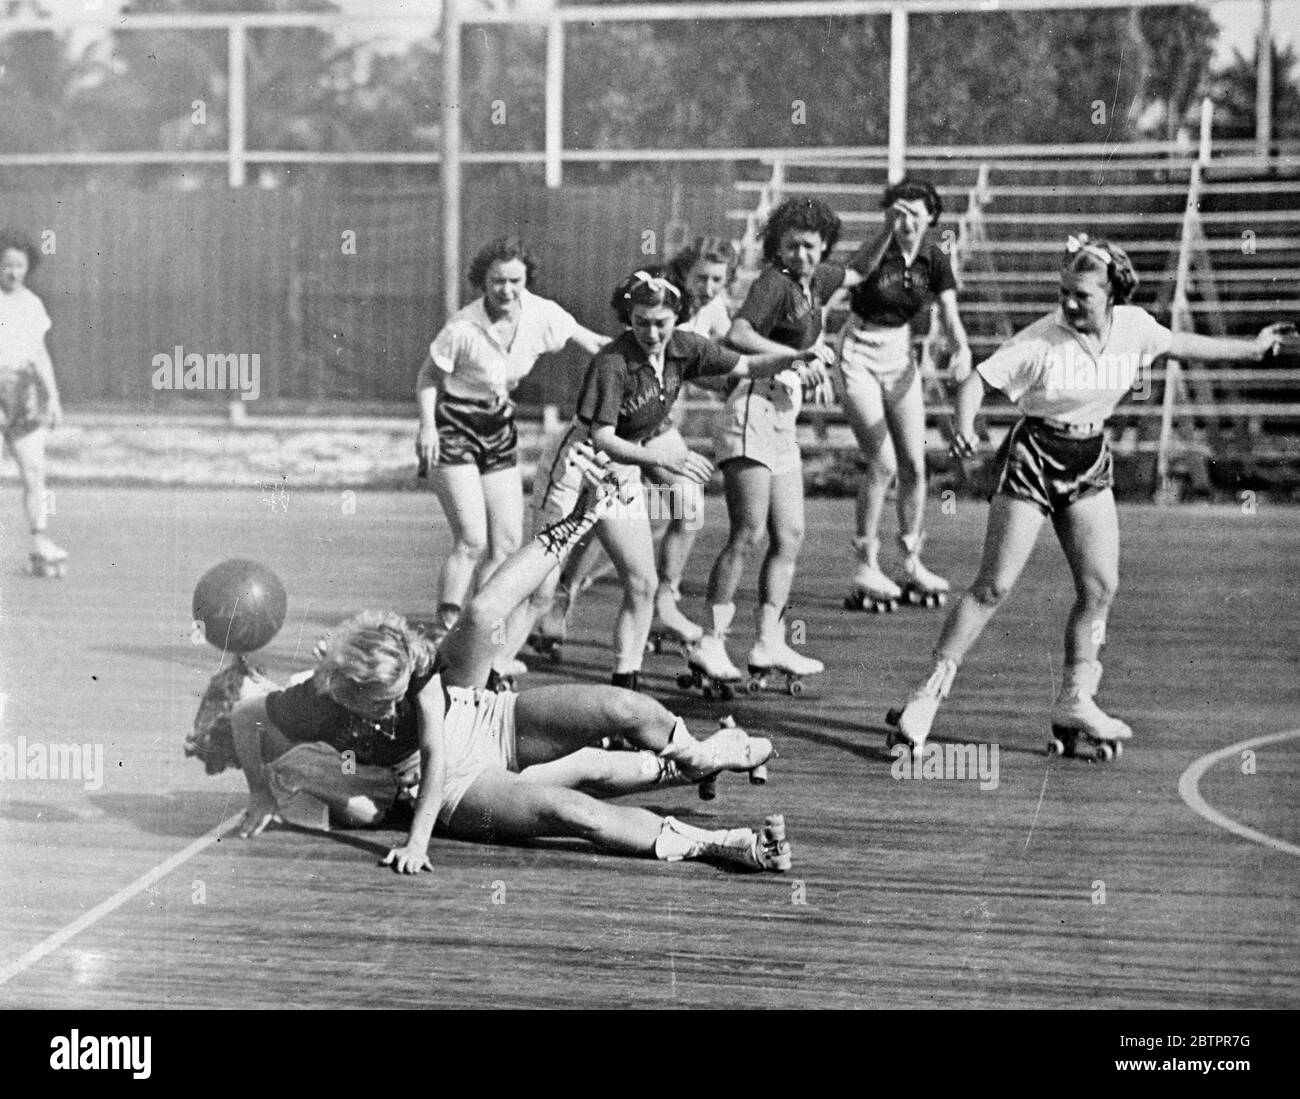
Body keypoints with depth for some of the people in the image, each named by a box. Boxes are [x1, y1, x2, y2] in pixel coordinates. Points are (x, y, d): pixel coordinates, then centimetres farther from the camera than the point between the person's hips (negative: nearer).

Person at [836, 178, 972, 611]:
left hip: (901, 358, 5)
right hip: (860, 356, -5)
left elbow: (950, 316, -10)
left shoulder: (935, 260, -3)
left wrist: (962, 350, -31)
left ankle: (912, 564, 17)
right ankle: (866, 568, -5)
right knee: (883, 462, -15)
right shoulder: (878, 251, -16)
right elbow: (854, 273, -40)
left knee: (914, 465, 3)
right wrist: (887, 231, -52)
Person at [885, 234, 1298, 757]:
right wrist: (964, 425, -40)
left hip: (1090, 462, 5)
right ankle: (927, 698, -3)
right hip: (1034, 459, -5)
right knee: (994, 585, -8)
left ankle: (1074, 703, 15)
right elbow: (978, 380, -20)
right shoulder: (1041, 340, -21)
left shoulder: (1134, 327, -6)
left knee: (1101, 585, 1)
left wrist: (1251, 347, 23)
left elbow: (1178, 343, 14)